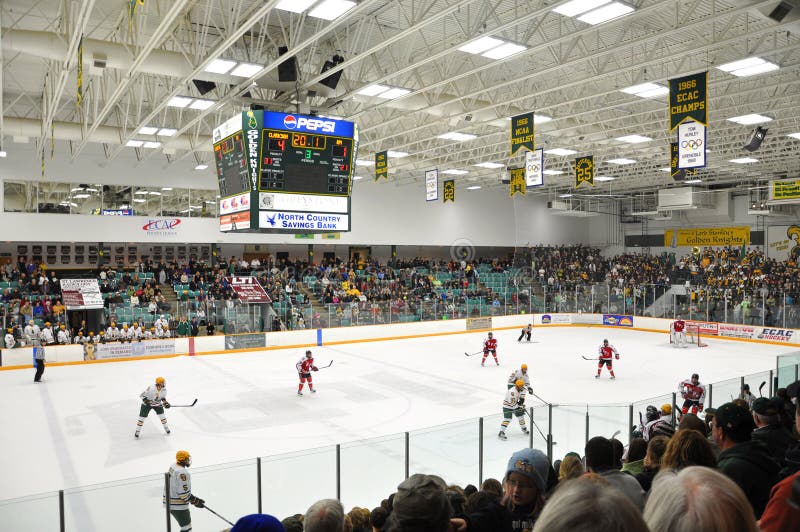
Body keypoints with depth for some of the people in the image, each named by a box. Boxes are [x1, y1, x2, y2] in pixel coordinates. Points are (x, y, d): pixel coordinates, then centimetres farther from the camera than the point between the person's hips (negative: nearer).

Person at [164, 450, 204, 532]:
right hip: (178, 506, -10)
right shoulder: (182, 473, -24)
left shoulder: (173, 466, 6)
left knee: (187, 525, 23)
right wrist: (195, 501, -12)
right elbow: (184, 494, -24)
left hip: (170, 503, 10)